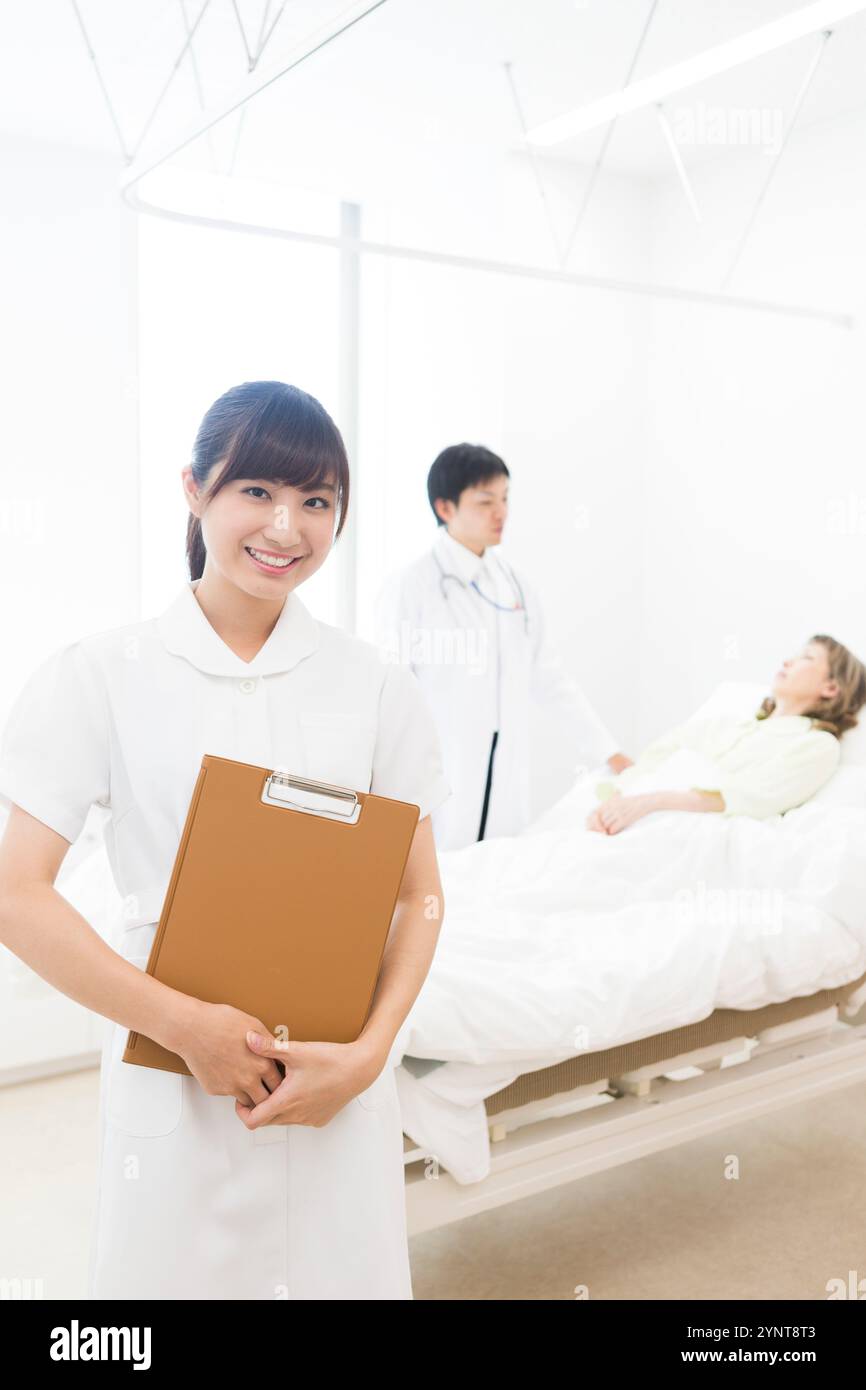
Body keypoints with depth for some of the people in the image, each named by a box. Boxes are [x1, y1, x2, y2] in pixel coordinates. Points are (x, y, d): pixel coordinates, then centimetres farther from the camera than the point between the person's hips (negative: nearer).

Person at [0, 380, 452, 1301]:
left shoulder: (373, 686, 0)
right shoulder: (101, 677, -6)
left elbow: (420, 895, 2)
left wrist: (370, 1052, -10)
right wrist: (182, 1022, -15)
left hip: (339, 1086, 2)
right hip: (172, 1082, -1)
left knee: (346, 1271, 14)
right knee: (173, 1270, 12)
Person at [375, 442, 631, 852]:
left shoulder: (515, 585, 8)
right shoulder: (408, 589, -9)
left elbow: (548, 677, 13)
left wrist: (608, 751, 13)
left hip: (506, 794, 5)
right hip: (438, 797, -5)